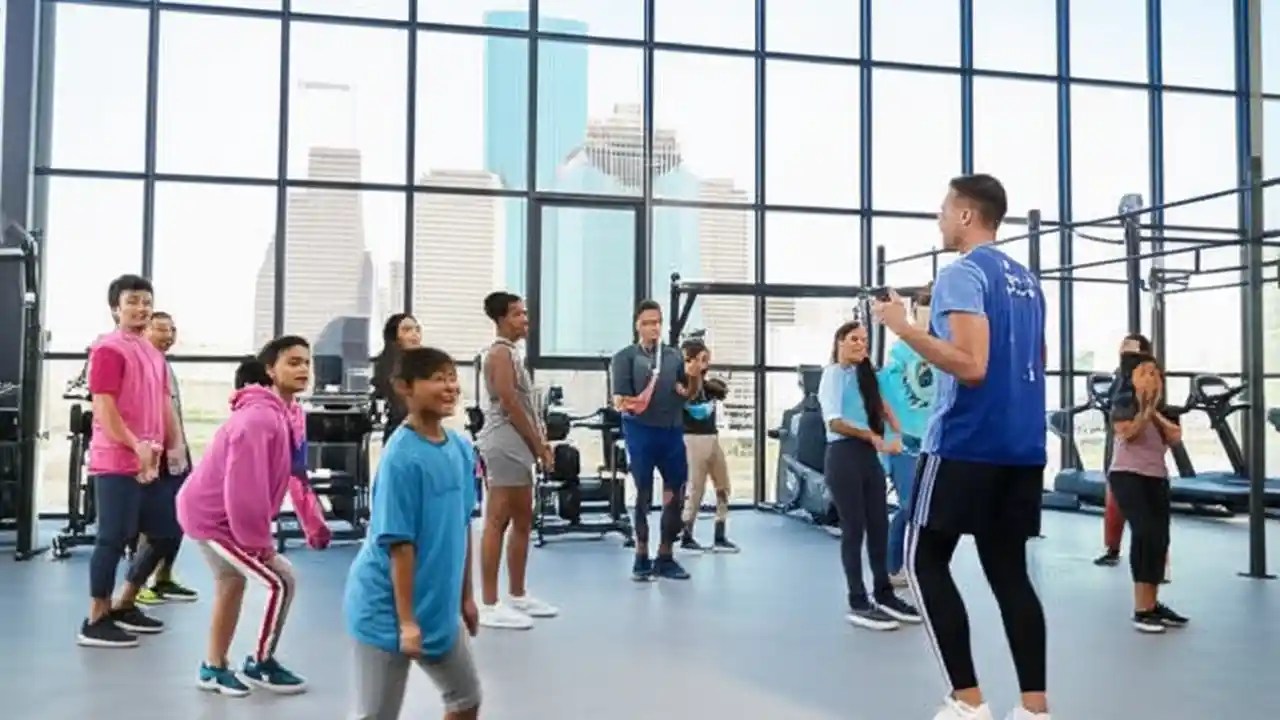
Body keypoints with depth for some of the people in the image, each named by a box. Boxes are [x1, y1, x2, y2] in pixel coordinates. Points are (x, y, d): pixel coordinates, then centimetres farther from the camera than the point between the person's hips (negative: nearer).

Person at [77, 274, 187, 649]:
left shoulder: (153, 352, 17)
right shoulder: (108, 349, -9)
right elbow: (104, 409, -16)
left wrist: (175, 444, 6)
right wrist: (136, 446, -20)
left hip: (149, 463, 9)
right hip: (117, 463, -9)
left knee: (165, 533, 14)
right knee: (114, 537, -4)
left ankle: (124, 606, 27)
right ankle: (95, 622, 7)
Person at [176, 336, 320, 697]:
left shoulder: (284, 413, 4)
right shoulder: (259, 417, -28)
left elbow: (290, 474, 10)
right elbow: (244, 488, -30)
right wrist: (260, 541, -21)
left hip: (216, 511, 10)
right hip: (213, 517, -10)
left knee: (232, 583, 22)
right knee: (281, 581, -6)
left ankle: (214, 667, 37)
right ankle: (260, 665, 11)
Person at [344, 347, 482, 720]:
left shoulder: (461, 448, 0)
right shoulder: (402, 457, -21)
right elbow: (399, 544, -21)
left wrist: (466, 596, 14)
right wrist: (406, 620, -20)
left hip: (440, 604, 8)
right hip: (387, 608, -7)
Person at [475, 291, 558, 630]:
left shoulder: (511, 352, 20)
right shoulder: (500, 353, -10)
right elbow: (510, 405, -17)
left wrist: (539, 441, 13)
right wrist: (538, 445, -11)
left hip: (517, 445, 11)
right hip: (505, 444, -11)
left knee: (523, 521, 14)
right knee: (497, 522, -8)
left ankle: (517, 596, 23)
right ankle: (490, 605, -6)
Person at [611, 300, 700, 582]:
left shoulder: (674, 355, 13)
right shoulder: (625, 357, 3)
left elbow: (690, 394, 12)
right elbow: (619, 398, -4)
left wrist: (694, 376, -7)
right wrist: (626, 404, -26)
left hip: (672, 431, 4)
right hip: (640, 431, -3)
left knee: (676, 494, 5)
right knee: (643, 495, 3)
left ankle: (665, 557, 18)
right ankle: (642, 558, 14)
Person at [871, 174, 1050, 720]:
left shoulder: (961, 274, -11)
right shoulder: (1026, 281, 17)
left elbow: (971, 366, -21)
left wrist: (902, 327, -16)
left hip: (966, 443, -8)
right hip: (1022, 445, 8)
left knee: (924, 560, 3)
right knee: (1008, 569, 11)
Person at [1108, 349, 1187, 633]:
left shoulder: (1162, 408, 14)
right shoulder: (1123, 402, -6)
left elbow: (1175, 437, 1)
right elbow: (1127, 435, -18)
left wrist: (1155, 414, -10)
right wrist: (1145, 412, -26)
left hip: (1157, 477, 7)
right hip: (1127, 476, -7)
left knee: (1161, 539, 5)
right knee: (1146, 533, -17)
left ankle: (1153, 604, 16)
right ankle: (1142, 610, -13)